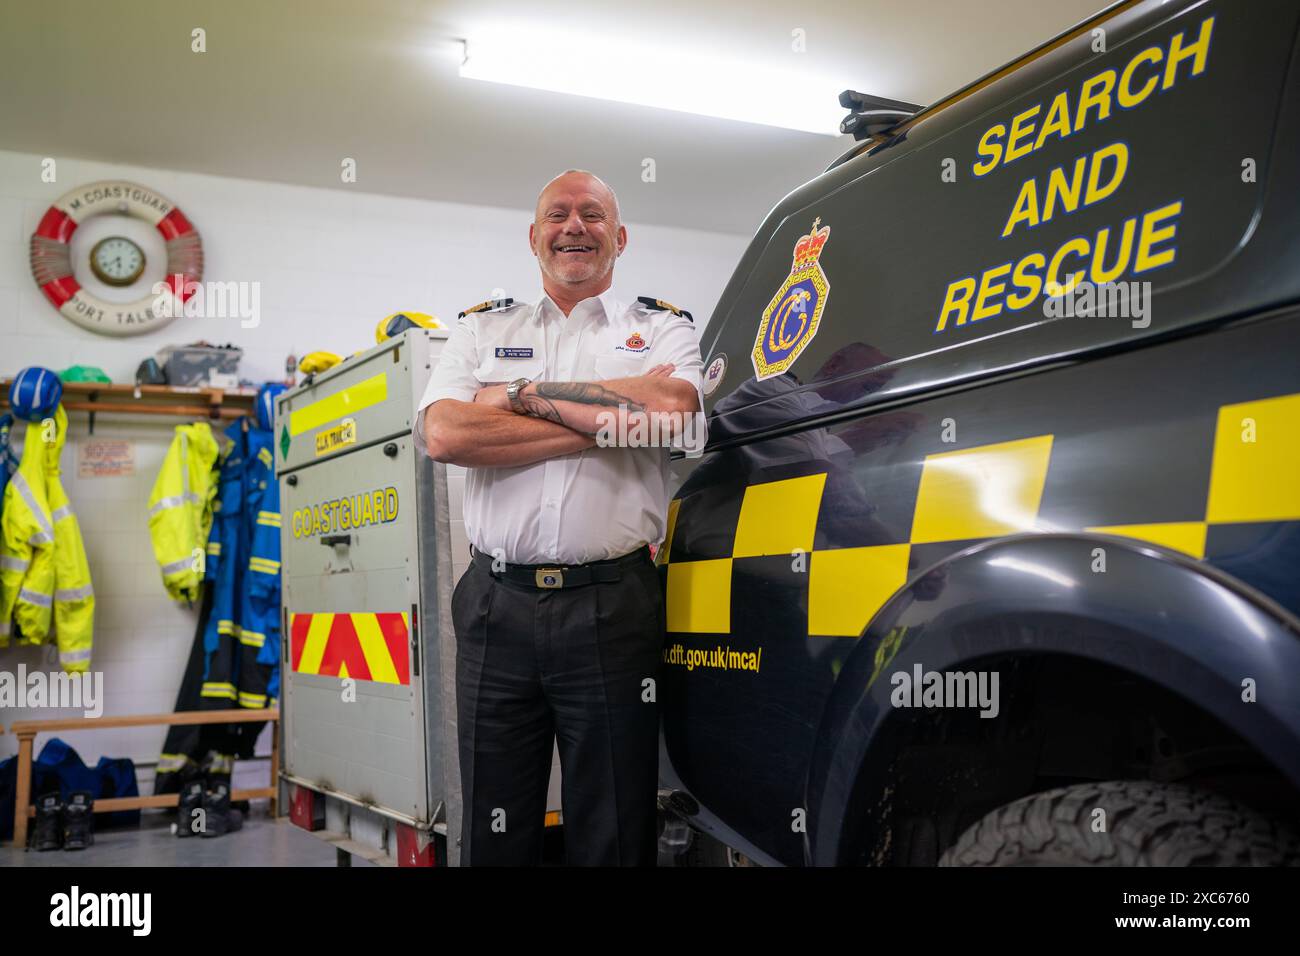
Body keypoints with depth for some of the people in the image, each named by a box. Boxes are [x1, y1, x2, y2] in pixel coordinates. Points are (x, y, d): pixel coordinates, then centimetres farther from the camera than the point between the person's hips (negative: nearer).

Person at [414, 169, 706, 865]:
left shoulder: (662, 329, 11)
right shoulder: (482, 329, 14)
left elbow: (675, 414, -12)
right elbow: (443, 434, -5)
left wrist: (527, 394, -7)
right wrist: (601, 424, -9)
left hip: (613, 605, -1)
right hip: (499, 605, 2)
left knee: (613, 838, 6)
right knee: (494, 835, 10)